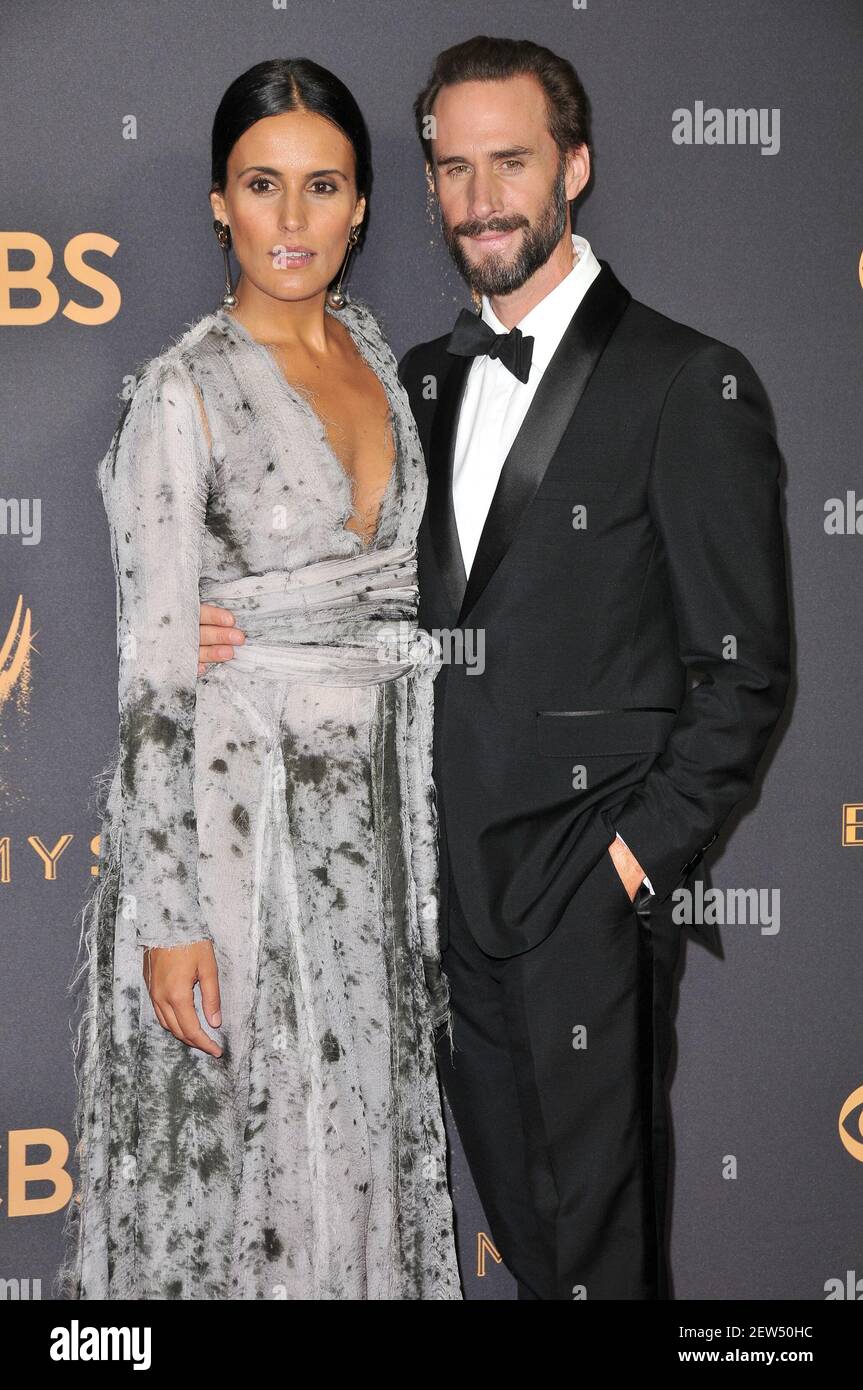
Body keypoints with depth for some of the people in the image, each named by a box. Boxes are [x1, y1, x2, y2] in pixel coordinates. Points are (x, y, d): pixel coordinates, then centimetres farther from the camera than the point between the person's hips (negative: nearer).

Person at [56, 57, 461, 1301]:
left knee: (361, 1131, 16)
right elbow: (153, 678, -15)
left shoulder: (371, 347, 7)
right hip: (233, 814, -6)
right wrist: (169, 917, -18)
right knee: (244, 1148, 5)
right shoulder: (184, 390, -13)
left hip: (371, 809, 6)